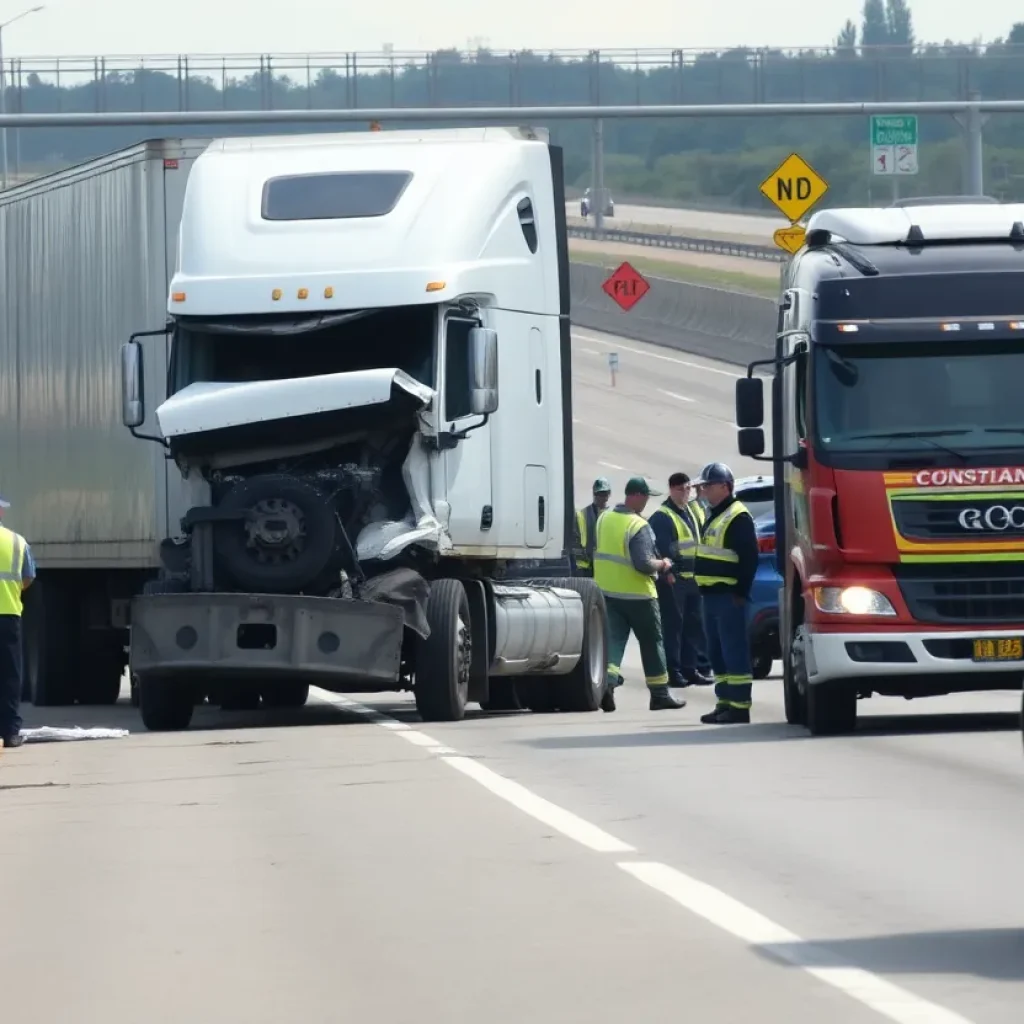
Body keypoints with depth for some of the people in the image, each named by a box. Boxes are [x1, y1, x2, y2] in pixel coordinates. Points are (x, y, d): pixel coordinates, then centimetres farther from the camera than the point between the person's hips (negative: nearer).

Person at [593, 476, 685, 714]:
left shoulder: (604, 519, 4)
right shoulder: (638, 526, -19)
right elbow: (644, 564, -24)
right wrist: (662, 564, -7)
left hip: (607, 592, 6)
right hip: (636, 594, -6)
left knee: (613, 639, 3)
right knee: (652, 643, 9)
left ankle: (607, 683, -20)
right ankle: (660, 694, 15)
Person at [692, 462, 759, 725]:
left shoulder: (738, 517, -11)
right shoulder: (714, 516, 19)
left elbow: (749, 557, -16)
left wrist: (741, 592, -19)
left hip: (729, 595, -10)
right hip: (712, 594, 10)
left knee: (733, 651, -9)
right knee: (717, 652, 12)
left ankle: (739, 706, -9)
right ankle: (725, 703, 17)